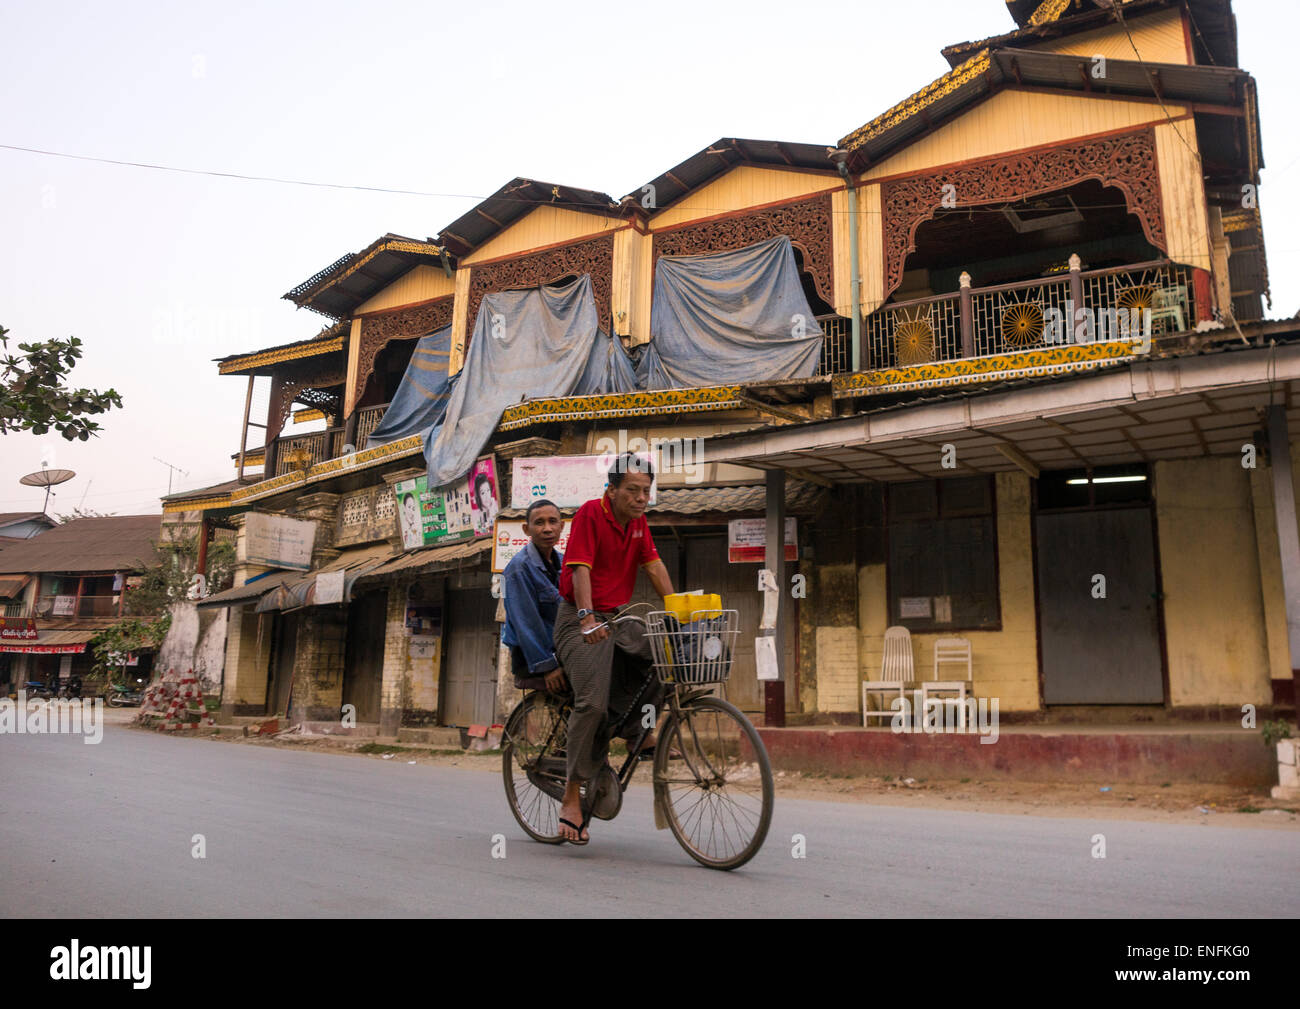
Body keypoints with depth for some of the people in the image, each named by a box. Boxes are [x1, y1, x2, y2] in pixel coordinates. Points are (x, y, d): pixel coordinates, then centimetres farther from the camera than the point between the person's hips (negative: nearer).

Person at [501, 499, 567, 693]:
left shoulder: (562, 562, 12)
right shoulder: (520, 567, -12)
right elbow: (526, 624, -16)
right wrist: (547, 667, -20)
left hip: (561, 649, 8)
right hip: (531, 660, -8)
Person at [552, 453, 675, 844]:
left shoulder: (638, 521, 8)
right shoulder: (591, 513, -13)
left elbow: (653, 564, 7)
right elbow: (580, 568, -22)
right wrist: (587, 616, -36)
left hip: (617, 619, 7)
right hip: (581, 622, -7)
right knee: (593, 702, -20)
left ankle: (635, 731, 8)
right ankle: (572, 796, -10)